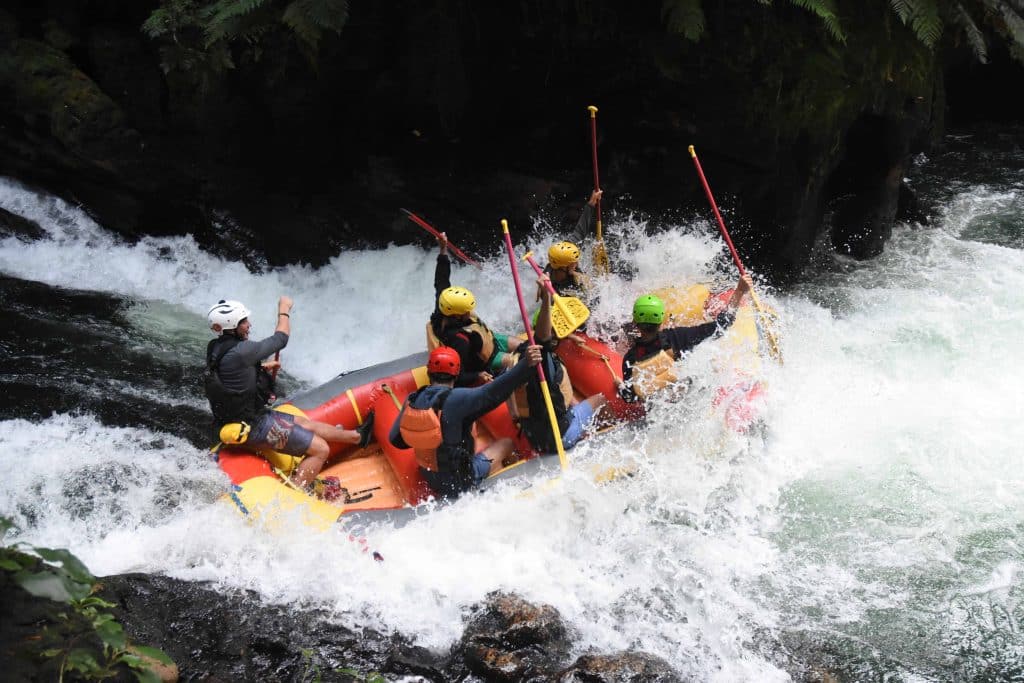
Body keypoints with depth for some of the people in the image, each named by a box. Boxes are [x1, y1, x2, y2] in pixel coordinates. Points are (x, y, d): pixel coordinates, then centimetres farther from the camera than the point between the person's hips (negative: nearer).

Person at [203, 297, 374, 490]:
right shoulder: (239, 351, -28)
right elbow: (280, 340, -16)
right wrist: (284, 310, 0)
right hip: (253, 426, -10)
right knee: (321, 450, -8)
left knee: (305, 423, 26)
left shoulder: (215, 348, 1)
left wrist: (261, 368, 15)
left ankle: (357, 436, 41)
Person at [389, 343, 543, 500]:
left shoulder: (412, 400, -8)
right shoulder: (456, 399, -26)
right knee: (507, 444, 13)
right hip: (459, 482, -6)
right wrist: (526, 364, -45)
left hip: (429, 479, 6)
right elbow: (493, 393, -38)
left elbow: (395, 439, -2)